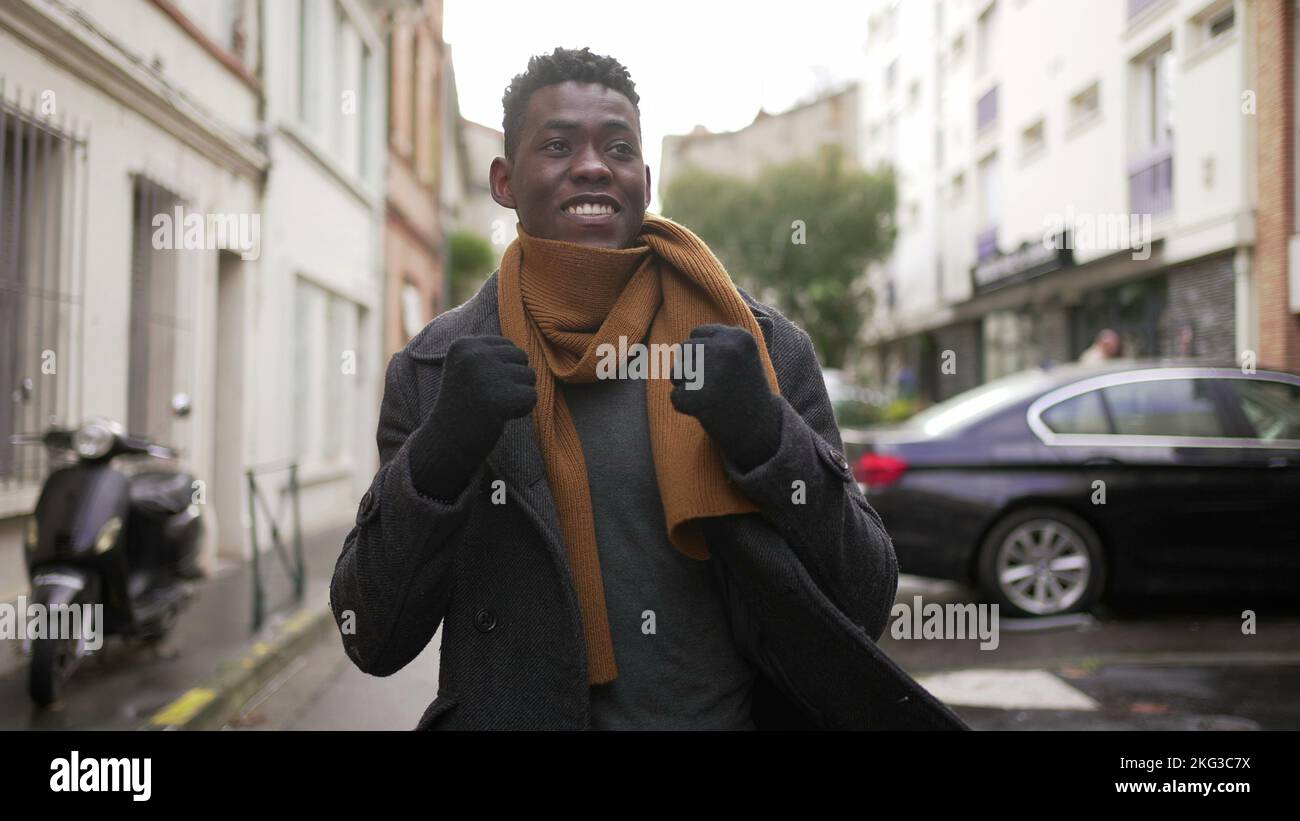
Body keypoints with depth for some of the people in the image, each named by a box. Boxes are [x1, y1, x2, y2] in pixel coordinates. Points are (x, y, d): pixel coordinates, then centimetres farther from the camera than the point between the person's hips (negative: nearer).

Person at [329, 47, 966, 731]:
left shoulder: (767, 347, -7)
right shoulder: (433, 371, -6)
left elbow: (865, 611, -8)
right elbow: (371, 642, -7)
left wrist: (767, 438, -24)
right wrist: (438, 454, -22)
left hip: (728, 712, 0)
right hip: (509, 714, 0)